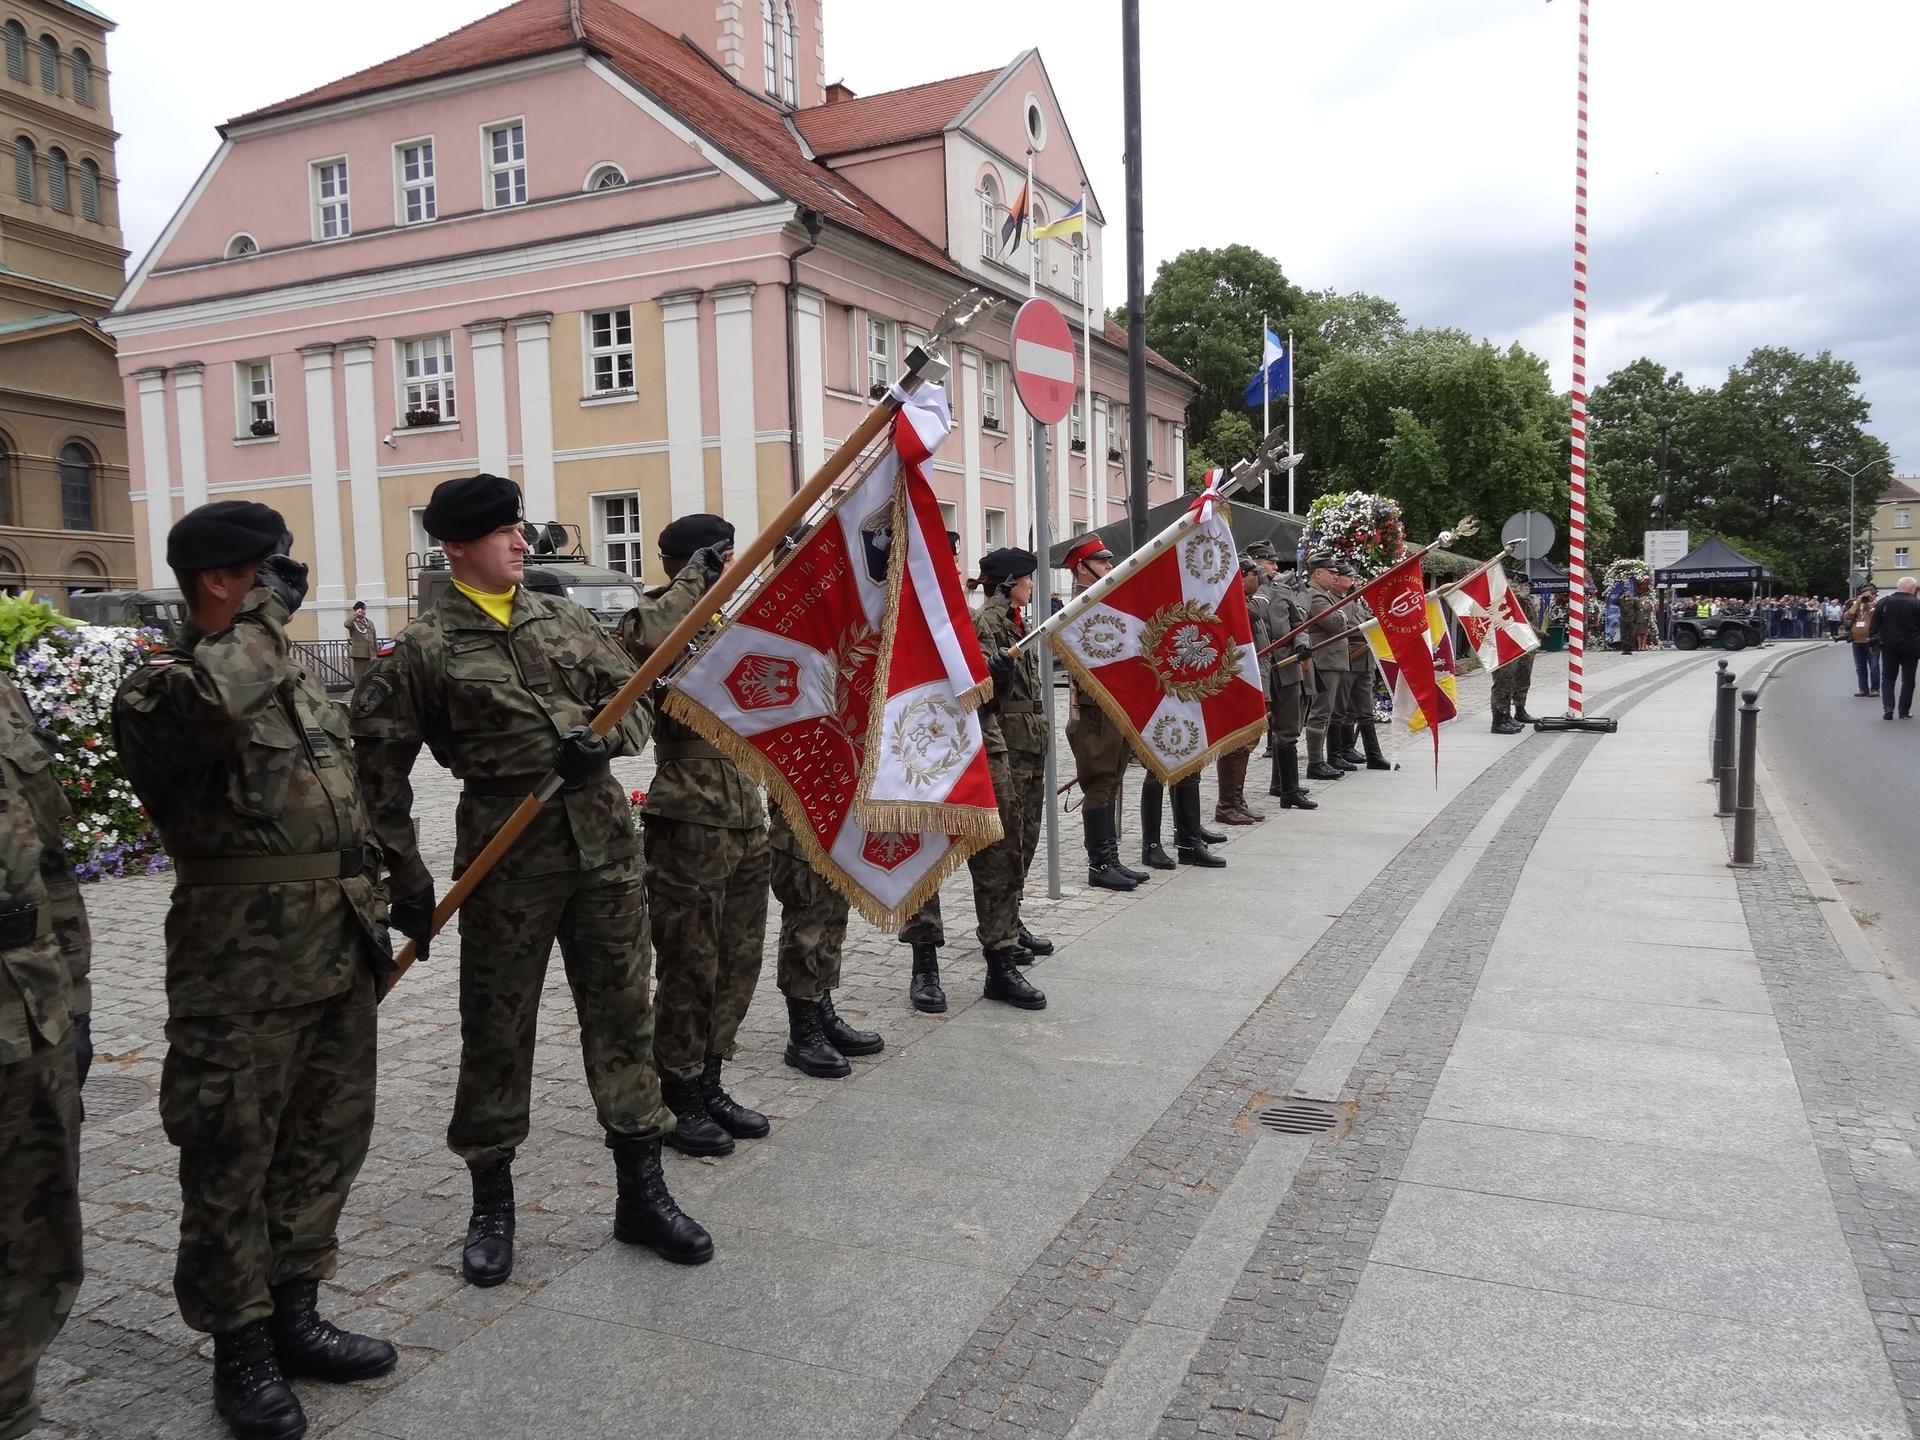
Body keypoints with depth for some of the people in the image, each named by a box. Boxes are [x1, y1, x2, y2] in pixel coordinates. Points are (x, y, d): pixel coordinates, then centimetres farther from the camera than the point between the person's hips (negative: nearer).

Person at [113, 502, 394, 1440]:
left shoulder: (290, 674, 16)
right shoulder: (161, 686, -9)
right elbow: (210, 699, -32)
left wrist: (369, 912, 18)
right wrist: (259, 615, -18)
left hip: (337, 947, 8)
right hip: (243, 959, -8)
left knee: (328, 1137, 16)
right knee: (232, 1158, 4)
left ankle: (292, 1314, 32)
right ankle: (240, 1349, 20)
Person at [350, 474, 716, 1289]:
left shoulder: (559, 617, 10)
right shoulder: (425, 651, -4)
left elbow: (632, 696, 10)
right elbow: (377, 764, -2)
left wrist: (602, 739, -13)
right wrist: (406, 877, -3)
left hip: (603, 839, 4)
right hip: (506, 855, -4)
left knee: (622, 1012, 8)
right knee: (497, 1029, 7)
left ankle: (641, 1194, 21)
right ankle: (491, 1205, 26)